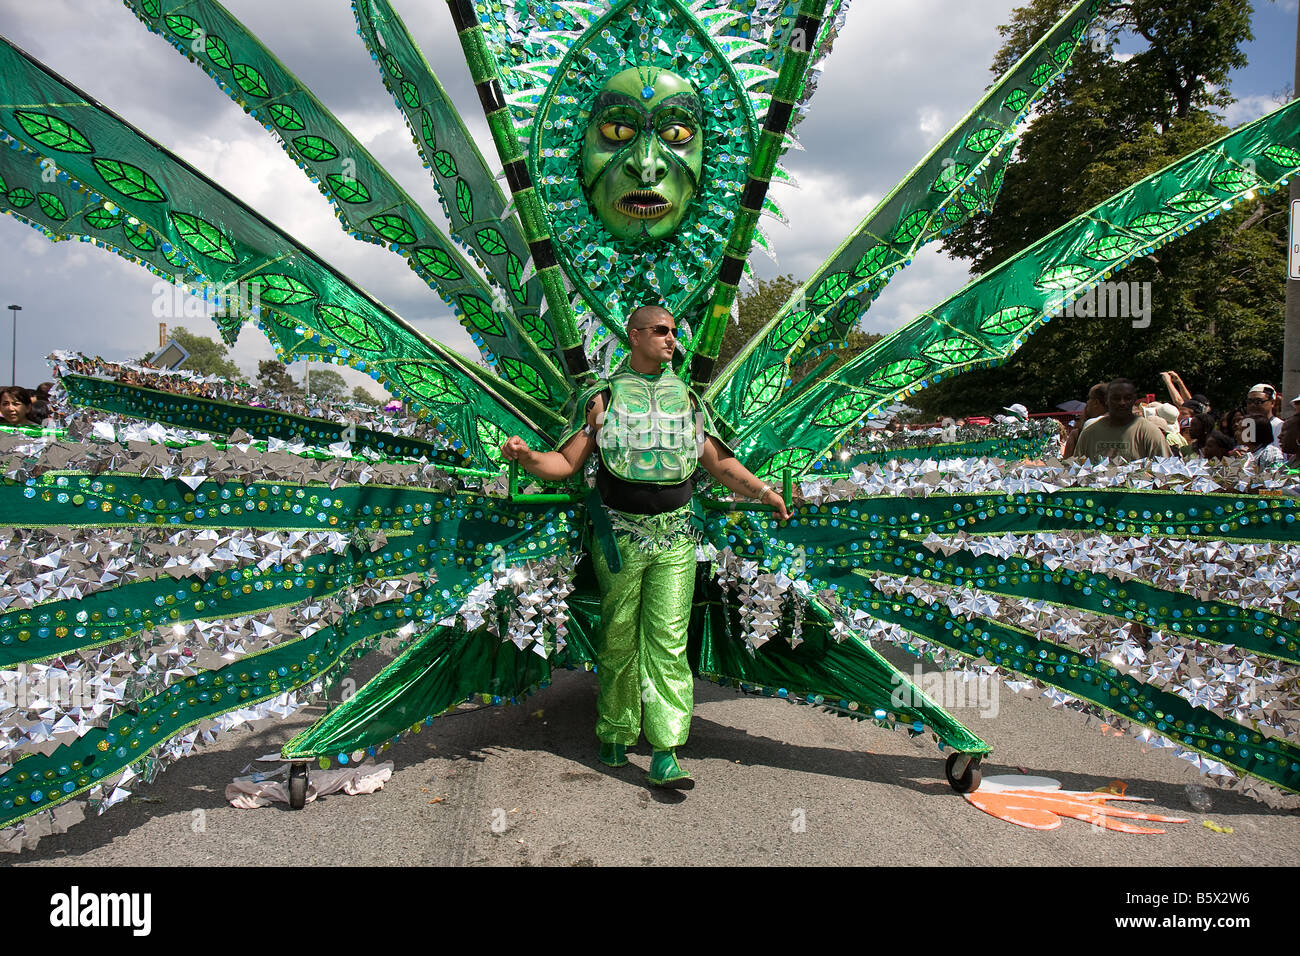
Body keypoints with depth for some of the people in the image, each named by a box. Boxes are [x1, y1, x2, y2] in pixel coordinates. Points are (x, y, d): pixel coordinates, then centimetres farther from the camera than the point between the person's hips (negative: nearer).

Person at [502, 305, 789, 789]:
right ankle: (616, 735, 25)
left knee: (667, 640, -4)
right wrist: (526, 456, -18)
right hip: (620, 535, -1)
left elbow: (720, 462, 15)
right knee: (619, 640, 6)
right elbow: (566, 463, 1)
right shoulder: (605, 397, 4)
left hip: (675, 536, 2)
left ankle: (665, 756, -4)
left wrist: (762, 490, 4)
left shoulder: (685, 397, 11)